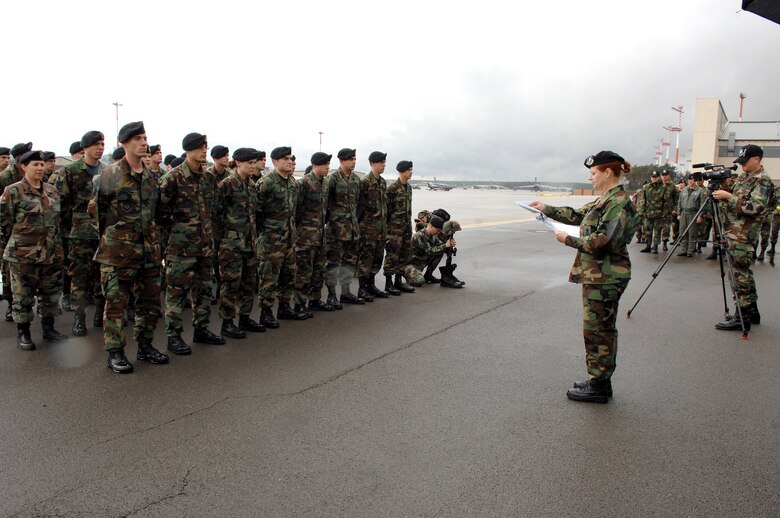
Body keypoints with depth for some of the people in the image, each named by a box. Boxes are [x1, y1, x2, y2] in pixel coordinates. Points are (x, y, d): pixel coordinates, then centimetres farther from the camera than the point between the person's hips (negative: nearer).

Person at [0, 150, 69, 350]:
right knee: (23, 295, 5)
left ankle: (49, 329, 25)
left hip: (52, 253, 5)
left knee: (52, 293, 11)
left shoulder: (52, 190, 10)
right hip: (23, 254, -5)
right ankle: (23, 333, 17)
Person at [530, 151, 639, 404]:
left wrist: (567, 239, -12)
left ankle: (599, 387, 9)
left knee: (597, 330, -1)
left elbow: (600, 242, -23)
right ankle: (600, 381, 26)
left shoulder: (618, 203, -17)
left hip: (604, 278, -10)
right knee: (601, 330, 15)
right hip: (597, 275, 10)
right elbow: (578, 214, 23)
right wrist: (547, 209, 19)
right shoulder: (605, 200, 13)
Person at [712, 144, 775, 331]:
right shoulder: (743, 177, 16)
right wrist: (722, 194, 8)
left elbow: (754, 207, -22)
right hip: (735, 231, 9)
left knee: (740, 273, -8)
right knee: (743, 272, 15)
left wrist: (728, 196, -20)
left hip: (743, 234, -9)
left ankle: (742, 317, -4)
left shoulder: (763, 181, -11)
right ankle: (751, 311, 25)